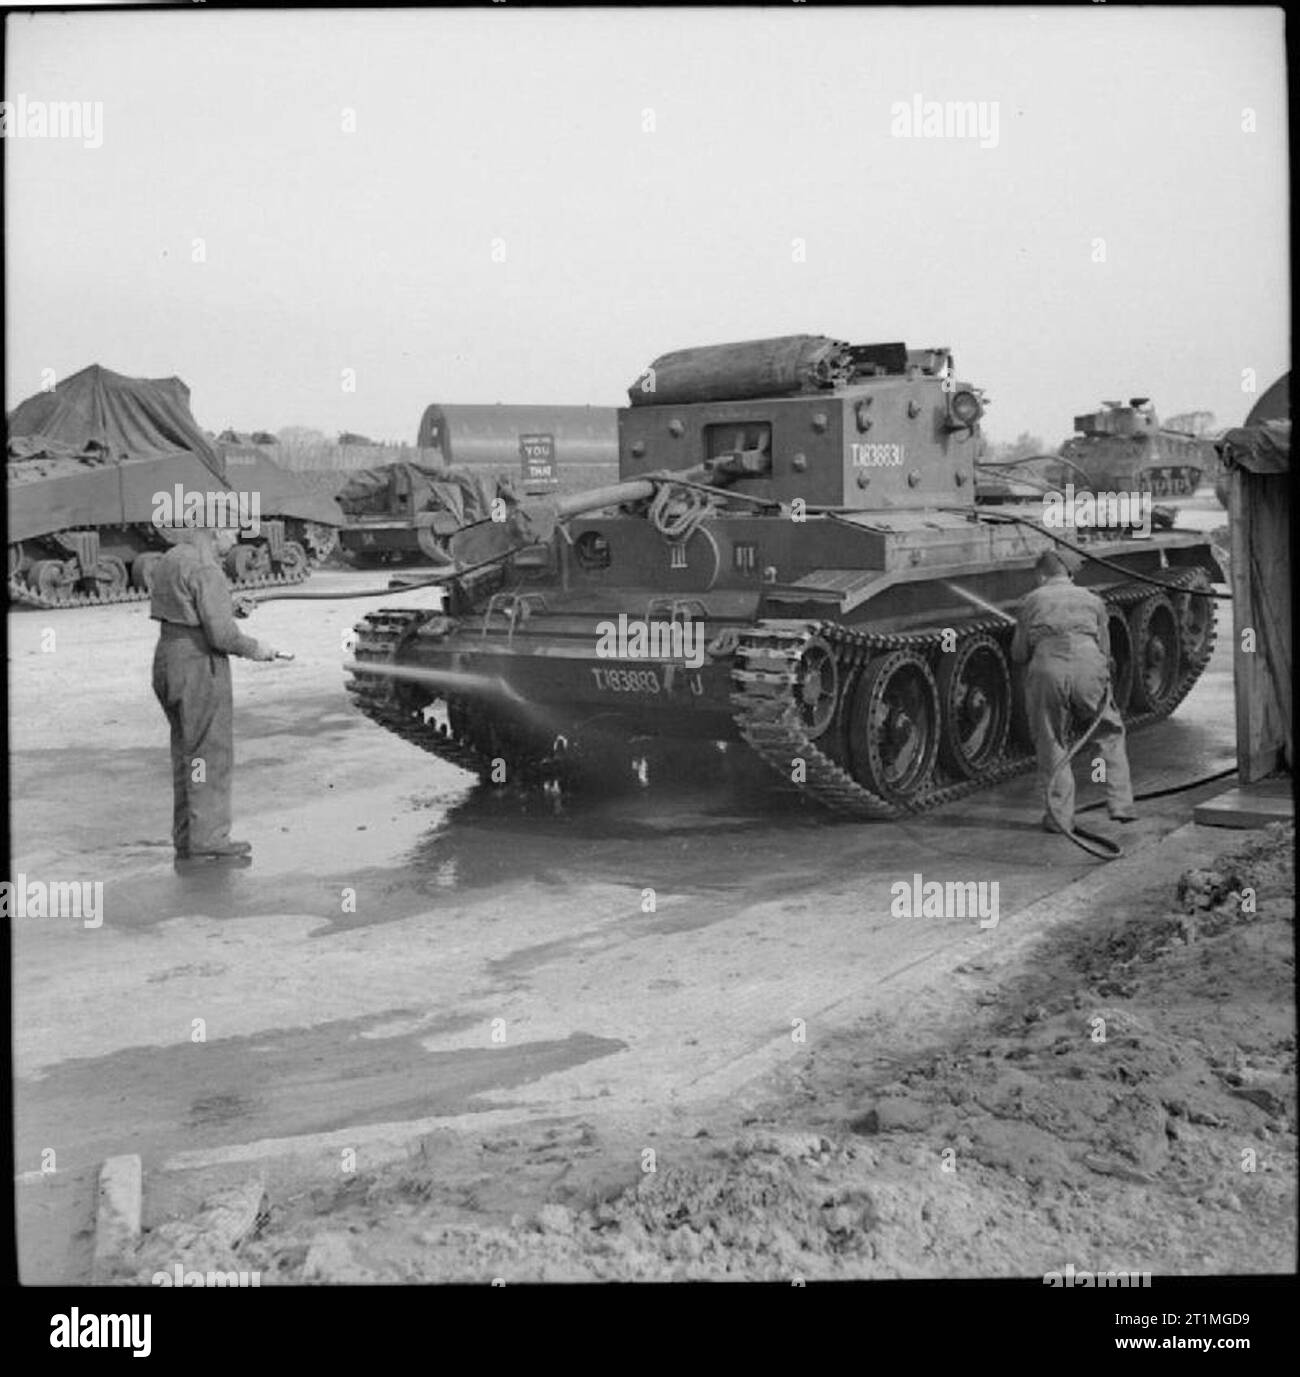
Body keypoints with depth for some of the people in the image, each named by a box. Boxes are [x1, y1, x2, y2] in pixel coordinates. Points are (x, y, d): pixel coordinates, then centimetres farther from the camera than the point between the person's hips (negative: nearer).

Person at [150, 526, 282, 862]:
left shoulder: (172, 559, 12)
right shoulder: (205, 568, -17)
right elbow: (221, 633, -21)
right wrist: (254, 649, -5)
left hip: (168, 659, 10)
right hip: (201, 668, -9)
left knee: (188, 755, 15)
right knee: (211, 756, -2)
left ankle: (187, 838, 19)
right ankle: (208, 840, 1)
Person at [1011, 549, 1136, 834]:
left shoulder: (1032, 601, 20)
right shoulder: (1092, 600, 25)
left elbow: (1019, 655, 20)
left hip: (1047, 668, -1)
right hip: (1088, 664, 1)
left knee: (1050, 743, 11)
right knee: (1110, 733, 19)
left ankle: (1060, 816, 11)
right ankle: (1121, 804, 16)